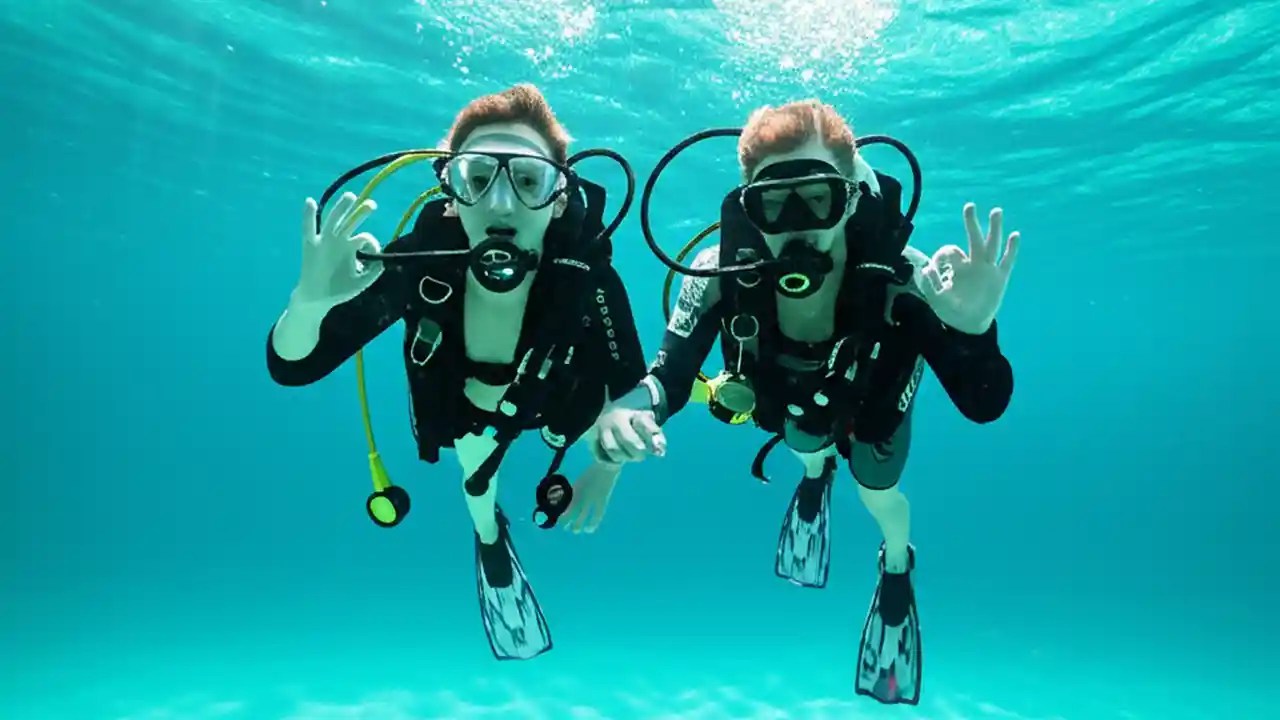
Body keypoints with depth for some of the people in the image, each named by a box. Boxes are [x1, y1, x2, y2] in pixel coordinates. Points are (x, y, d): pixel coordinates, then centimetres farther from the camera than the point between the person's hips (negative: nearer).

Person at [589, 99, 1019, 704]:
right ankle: (817, 478, 73)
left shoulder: (900, 279, -44)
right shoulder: (722, 274, -40)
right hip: (791, 398, 2)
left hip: (873, 400, -1)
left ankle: (898, 572, 54)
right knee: (807, 445, 29)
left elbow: (983, 406, -40)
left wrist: (974, 330, -62)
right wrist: (622, 413, -58)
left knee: (877, 494, 14)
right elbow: (669, 377, -34)